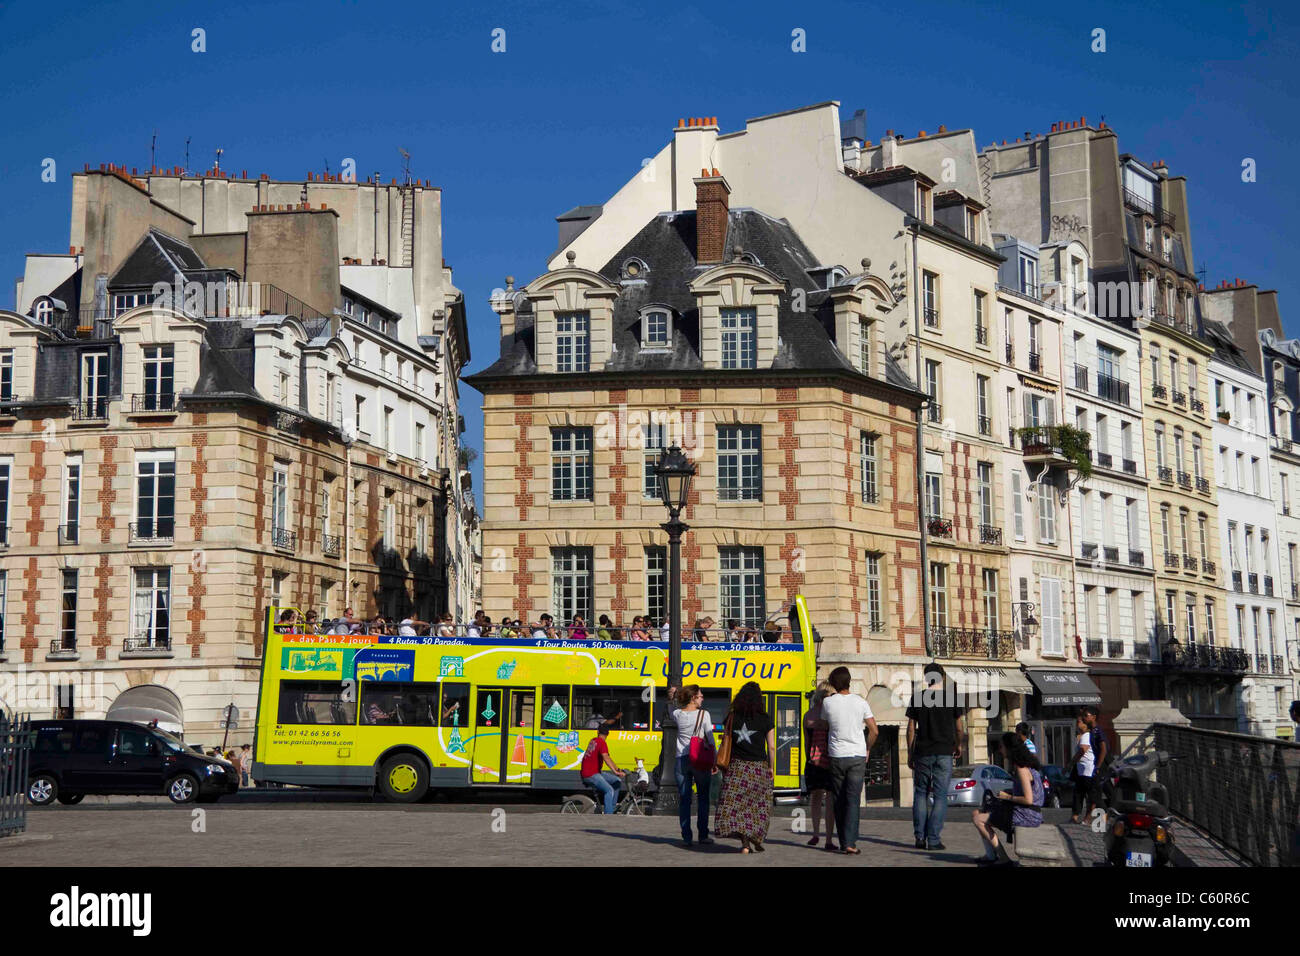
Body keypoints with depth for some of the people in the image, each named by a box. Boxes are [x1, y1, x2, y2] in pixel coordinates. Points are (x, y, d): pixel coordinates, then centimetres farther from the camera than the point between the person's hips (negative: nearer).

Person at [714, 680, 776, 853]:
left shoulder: (732, 718, -1)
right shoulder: (765, 720, -5)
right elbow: (771, 747, -4)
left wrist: (725, 765, 14)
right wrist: (771, 768, 8)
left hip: (736, 766, 1)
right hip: (758, 767, -1)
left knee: (736, 803, 1)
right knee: (757, 805, 12)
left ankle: (745, 842, -9)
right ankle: (756, 841, 18)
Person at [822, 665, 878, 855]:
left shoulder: (828, 702, -4)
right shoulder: (860, 702, -2)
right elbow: (874, 731, 2)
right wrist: (867, 749, 17)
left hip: (836, 756, 0)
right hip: (858, 756, 0)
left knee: (839, 800, 10)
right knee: (853, 800, -2)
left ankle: (843, 842, 12)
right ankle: (850, 842, -11)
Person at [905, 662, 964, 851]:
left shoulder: (917, 697, 1)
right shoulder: (951, 696, 0)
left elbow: (911, 728, 1)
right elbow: (958, 727, 6)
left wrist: (910, 754, 9)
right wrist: (958, 745, 24)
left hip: (922, 752, 1)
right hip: (944, 751, -1)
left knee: (920, 793, 12)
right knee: (940, 795, 1)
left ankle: (920, 837, 6)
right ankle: (934, 839, -3)